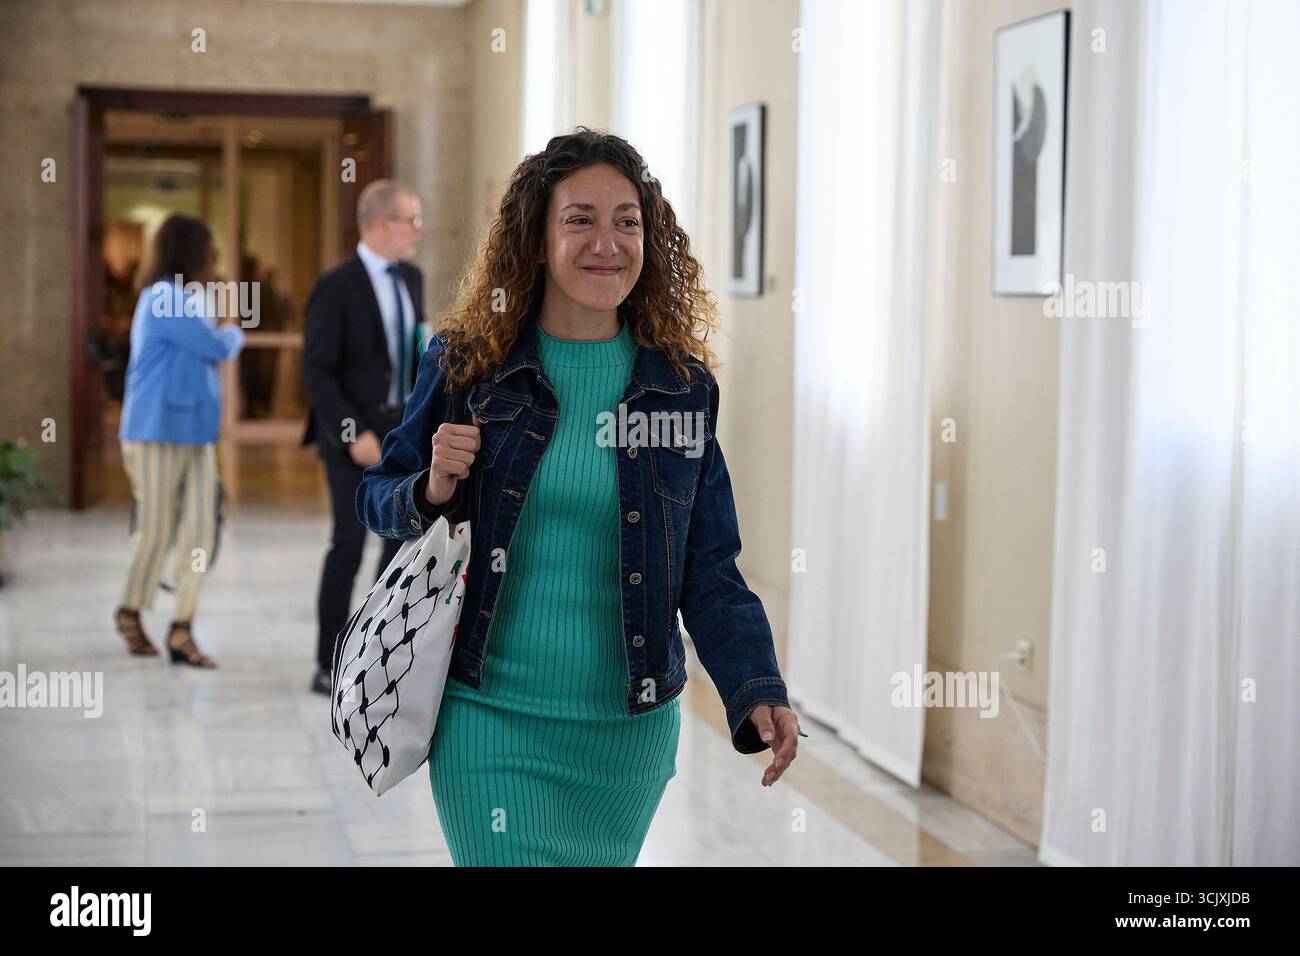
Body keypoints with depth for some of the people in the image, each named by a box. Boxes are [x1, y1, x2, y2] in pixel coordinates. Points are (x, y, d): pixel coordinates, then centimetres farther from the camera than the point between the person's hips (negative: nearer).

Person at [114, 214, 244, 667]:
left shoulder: (185, 299, 15)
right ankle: (130, 610, 25)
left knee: (200, 531, -1)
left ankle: (182, 631, 1)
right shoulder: (163, 299, -14)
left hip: (195, 433, 8)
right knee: (157, 531, 2)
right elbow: (219, 349, -13)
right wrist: (234, 333, 4)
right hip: (159, 433, -8)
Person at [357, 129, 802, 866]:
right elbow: (377, 499, 8)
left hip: (629, 728, 2)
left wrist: (758, 692, -11)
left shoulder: (683, 386, 0)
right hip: (490, 719, -2)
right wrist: (431, 493, -15)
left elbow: (709, 571, 3)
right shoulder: (466, 364, -3)